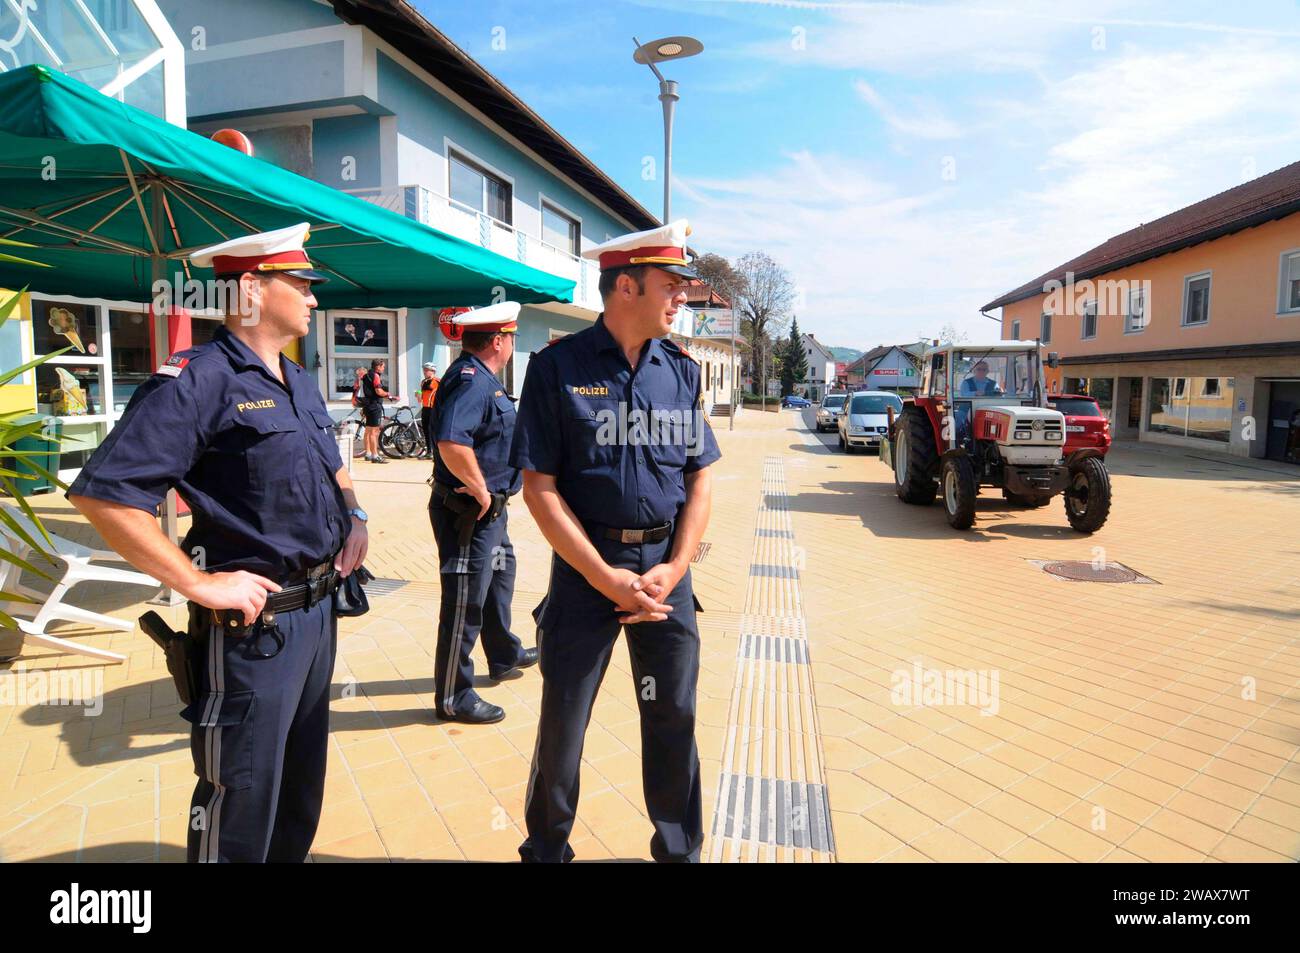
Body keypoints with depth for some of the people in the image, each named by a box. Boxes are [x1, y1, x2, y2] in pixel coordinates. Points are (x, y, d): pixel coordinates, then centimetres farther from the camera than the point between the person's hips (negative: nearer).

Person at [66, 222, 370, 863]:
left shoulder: (299, 382, 11)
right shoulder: (199, 379, -16)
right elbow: (102, 495, -23)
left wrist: (355, 519, 8)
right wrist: (197, 583, -21)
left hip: (319, 610, 8)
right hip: (252, 623, -8)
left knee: (302, 787, 24)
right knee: (240, 807, 9)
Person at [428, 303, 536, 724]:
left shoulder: (482, 379, 12)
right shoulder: (471, 381, -21)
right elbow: (451, 443, -37)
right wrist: (481, 491, -25)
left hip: (489, 510, 11)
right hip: (469, 512, -11)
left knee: (499, 579, 26)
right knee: (465, 603, 0)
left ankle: (505, 656, 47)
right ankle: (454, 698, 15)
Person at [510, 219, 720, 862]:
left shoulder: (682, 370, 6)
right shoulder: (558, 366, -6)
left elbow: (699, 480, 6)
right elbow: (539, 488, -9)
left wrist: (672, 570, -8)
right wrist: (607, 578, -14)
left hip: (666, 566, 4)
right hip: (585, 566, -3)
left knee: (674, 718, 14)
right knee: (562, 718, 10)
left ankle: (679, 850, 37)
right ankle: (546, 849, 35)